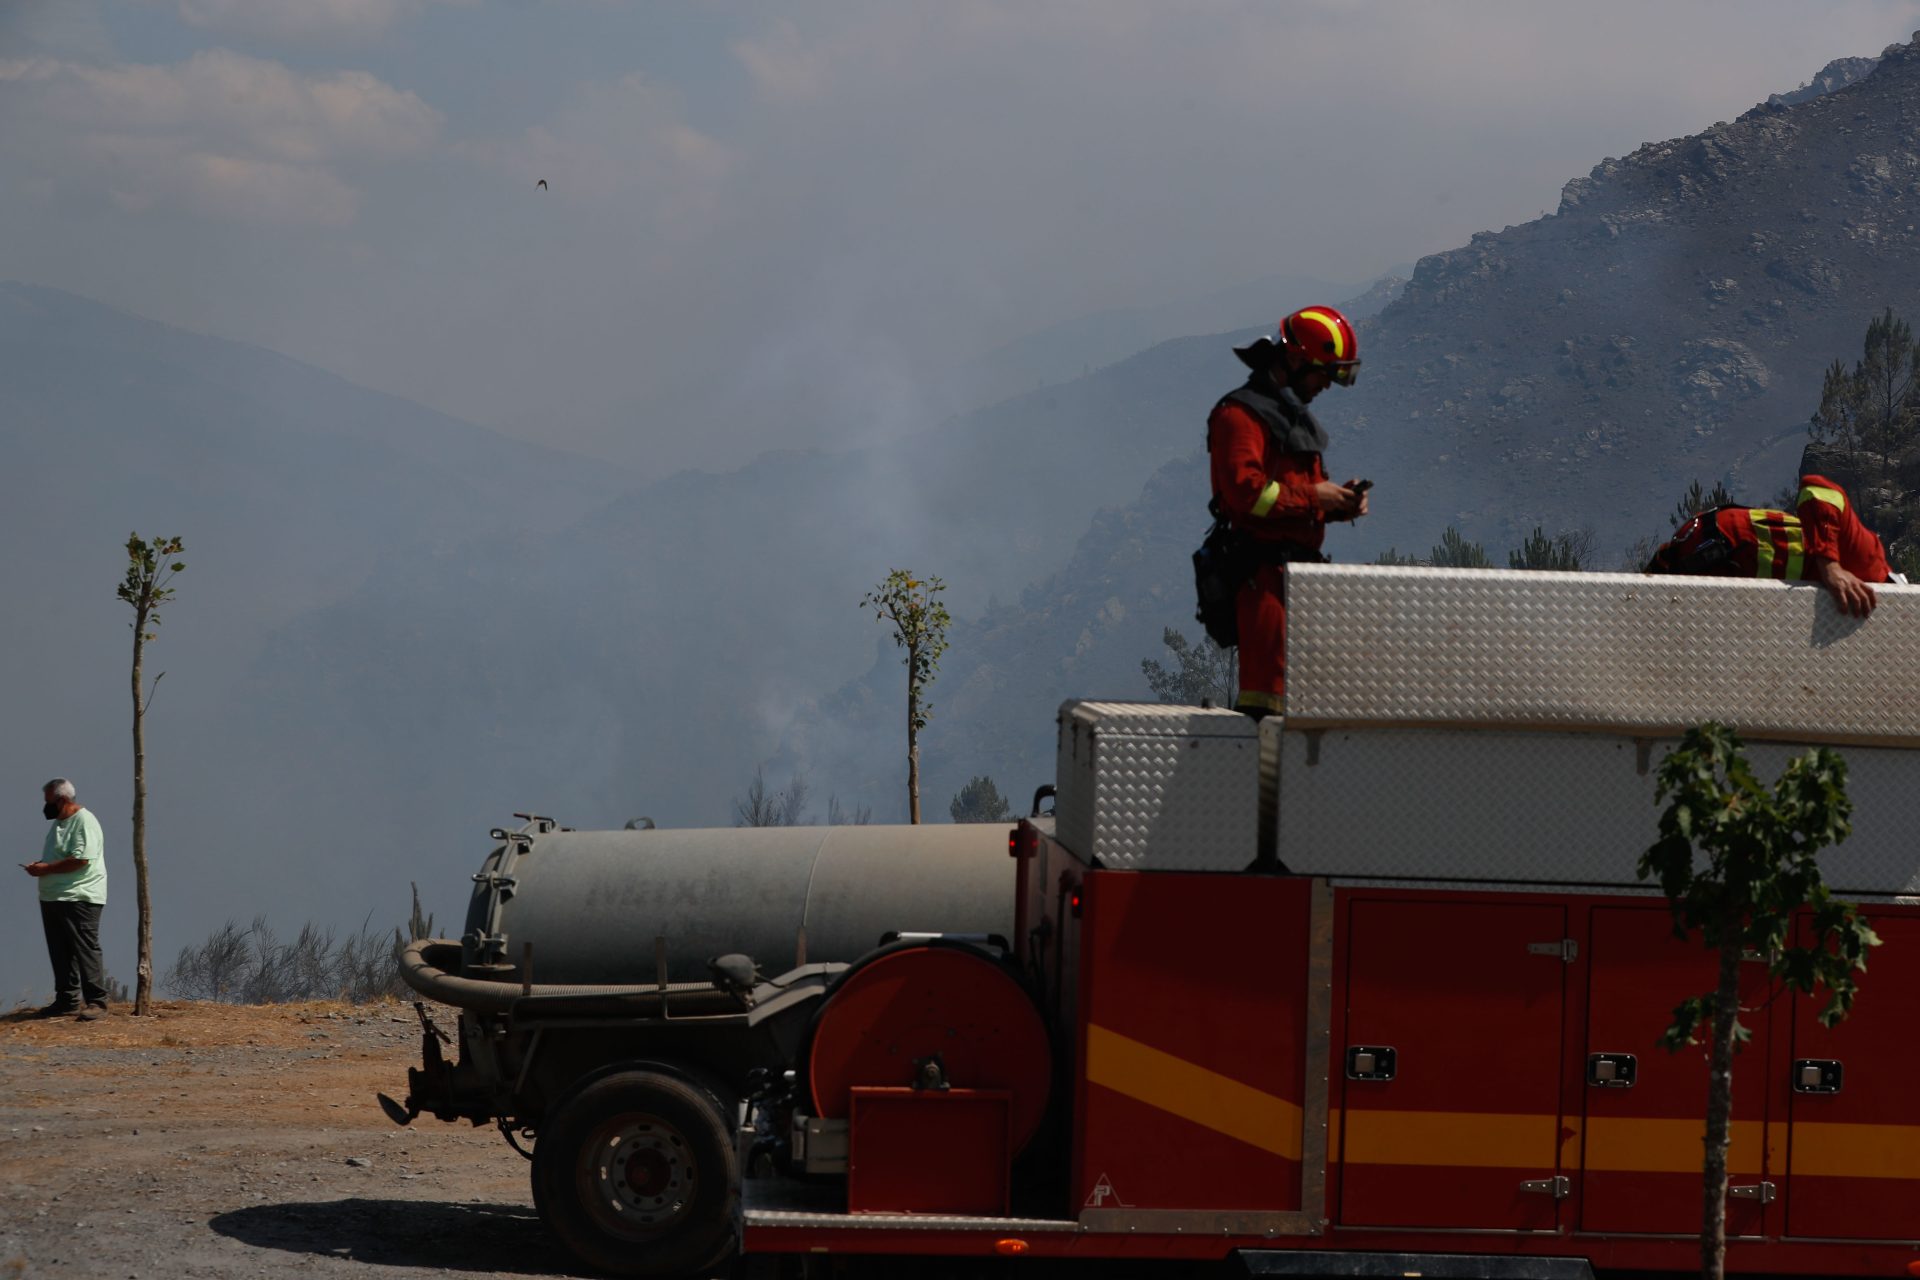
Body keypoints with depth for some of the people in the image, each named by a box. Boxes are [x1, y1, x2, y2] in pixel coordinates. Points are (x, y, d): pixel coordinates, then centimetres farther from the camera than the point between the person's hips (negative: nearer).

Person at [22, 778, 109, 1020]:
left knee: (85, 950, -9)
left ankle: (96, 1000, -8)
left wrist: (46, 868, -17)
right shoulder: (58, 823, 18)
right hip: (53, 898, 10)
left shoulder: (84, 822, -13)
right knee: (60, 953, 11)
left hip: (79, 898, -10)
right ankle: (67, 999, 18)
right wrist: (39, 865, 8)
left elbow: (80, 859, -23)